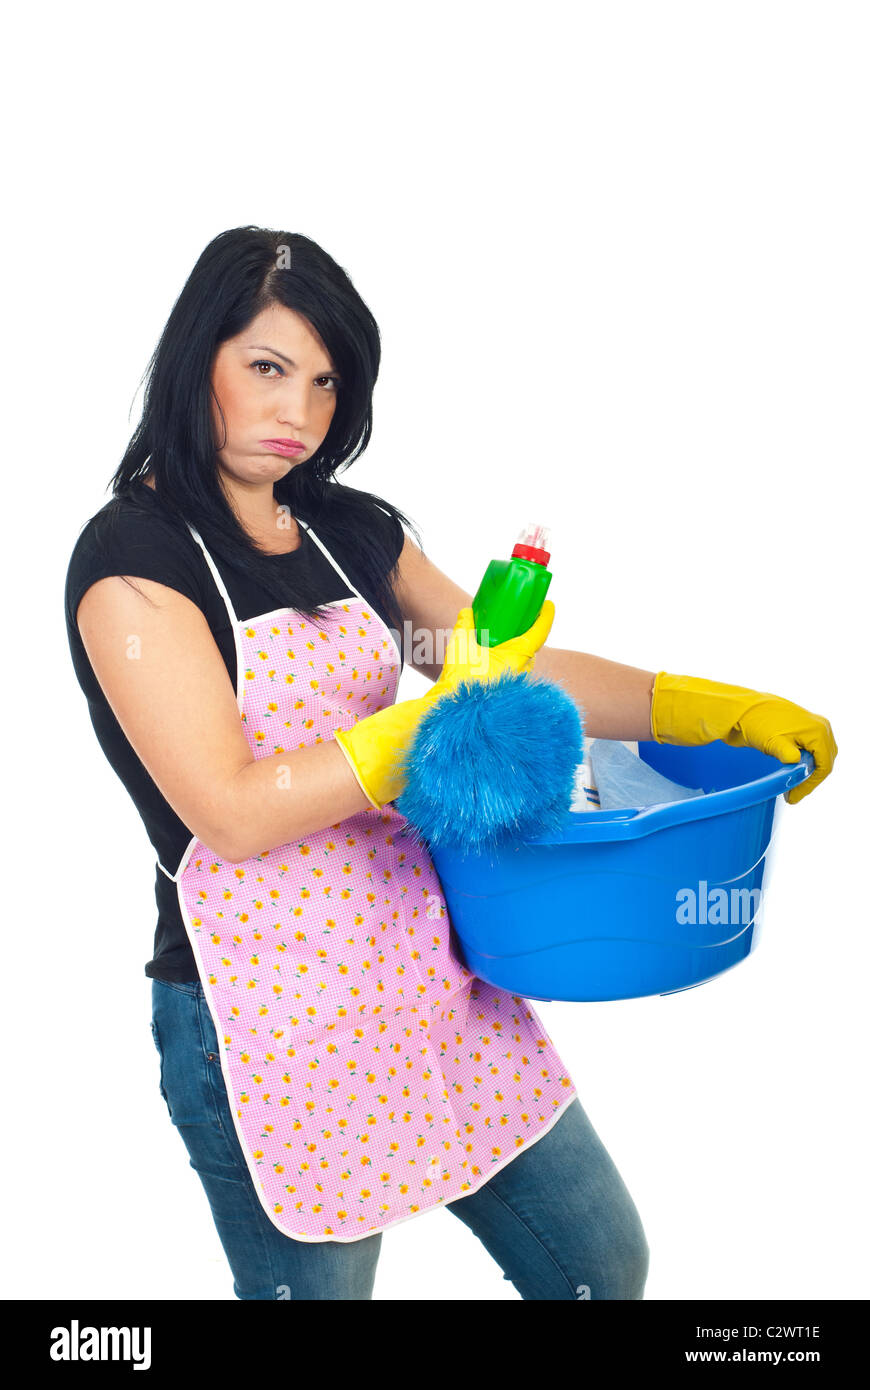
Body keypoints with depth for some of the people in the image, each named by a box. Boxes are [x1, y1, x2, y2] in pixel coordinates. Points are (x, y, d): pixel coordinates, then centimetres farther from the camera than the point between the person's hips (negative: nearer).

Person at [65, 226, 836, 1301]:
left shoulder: (352, 529, 8)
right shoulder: (133, 556, -11)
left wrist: (709, 709, -1)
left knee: (603, 1266, 16)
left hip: (423, 965, 7)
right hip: (268, 1011, -6)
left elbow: (519, 669, 10)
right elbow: (233, 811, -19)